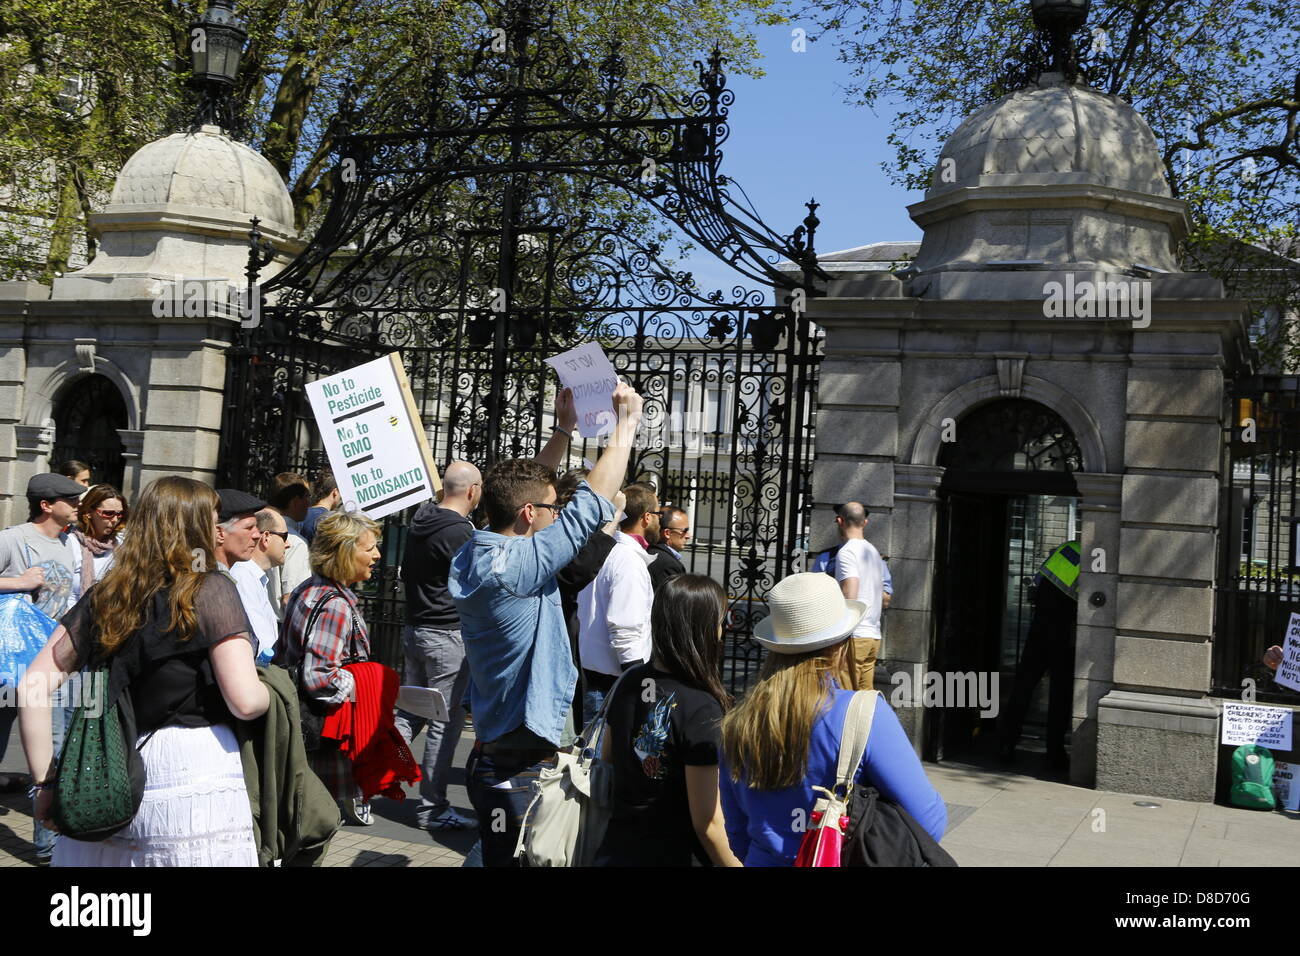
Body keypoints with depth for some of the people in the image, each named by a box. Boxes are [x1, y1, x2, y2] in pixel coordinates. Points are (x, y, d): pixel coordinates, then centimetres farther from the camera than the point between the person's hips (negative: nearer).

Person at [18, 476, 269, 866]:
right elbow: (245, 702, -13)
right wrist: (269, 694, 9)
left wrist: (45, 781, 7)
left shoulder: (103, 595, 7)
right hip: (195, 769, -5)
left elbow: (34, 686, 4)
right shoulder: (210, 590, -6)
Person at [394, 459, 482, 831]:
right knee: (446, 722, -1)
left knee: (409, 714, 17)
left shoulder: (419, 523, 10)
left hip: (415, 629, 9)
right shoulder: (460, 531, -17)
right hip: (448, 635, -9)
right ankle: (433, 808, 5)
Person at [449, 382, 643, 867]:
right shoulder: (515, 565, -22)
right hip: (522, 768, -9)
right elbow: (589, 507, -17)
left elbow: (522, 488, 18)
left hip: (492, 752, 9)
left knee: (495, 857, 18)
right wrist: (626, 424, -7)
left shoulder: (468, 558, 4)